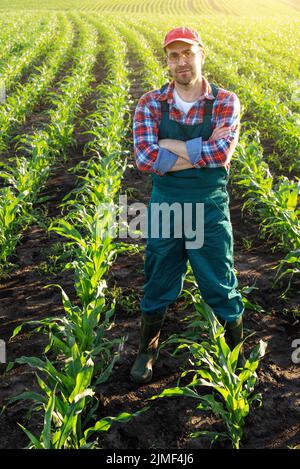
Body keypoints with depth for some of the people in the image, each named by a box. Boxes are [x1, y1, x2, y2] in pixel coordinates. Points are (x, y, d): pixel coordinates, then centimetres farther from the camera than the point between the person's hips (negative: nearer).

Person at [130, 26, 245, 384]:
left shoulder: (226, 102, -7)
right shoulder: (150, 104, -5)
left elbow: (222, 153, -24)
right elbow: (144, 158, -19)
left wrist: (167, 147, -18)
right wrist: (203, 151, -19)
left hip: (210, 210, -1)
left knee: (222, 288, 13)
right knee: (157, 286, 16)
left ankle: (237, 353, 37)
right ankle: (147, 351, 39)